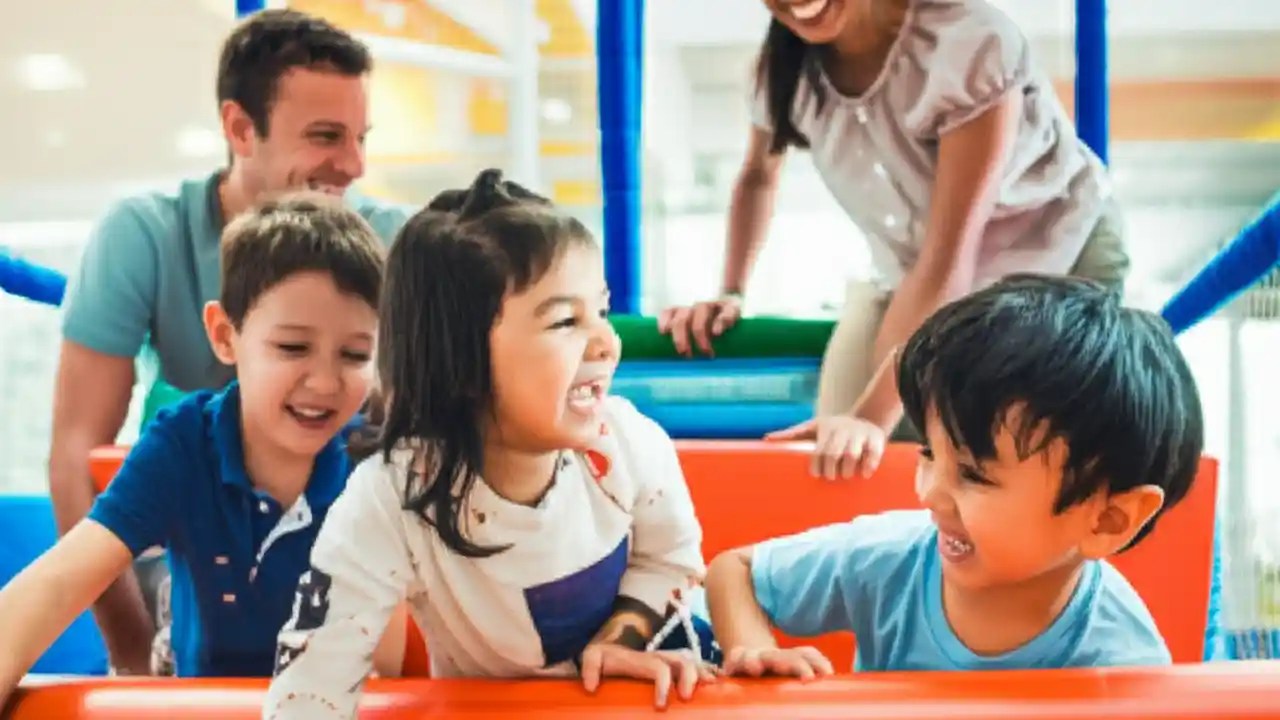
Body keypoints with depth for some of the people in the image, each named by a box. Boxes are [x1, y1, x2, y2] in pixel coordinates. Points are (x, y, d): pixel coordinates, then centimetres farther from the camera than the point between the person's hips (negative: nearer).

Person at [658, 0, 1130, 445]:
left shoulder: (968, 44, -32)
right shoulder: (783, 62, -13)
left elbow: (949, 259, -35)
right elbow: (758, 178, 11)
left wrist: (871, 418, -41)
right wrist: (730, 292, -1)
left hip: (1058, 256, -4)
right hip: (909, 279, 5)